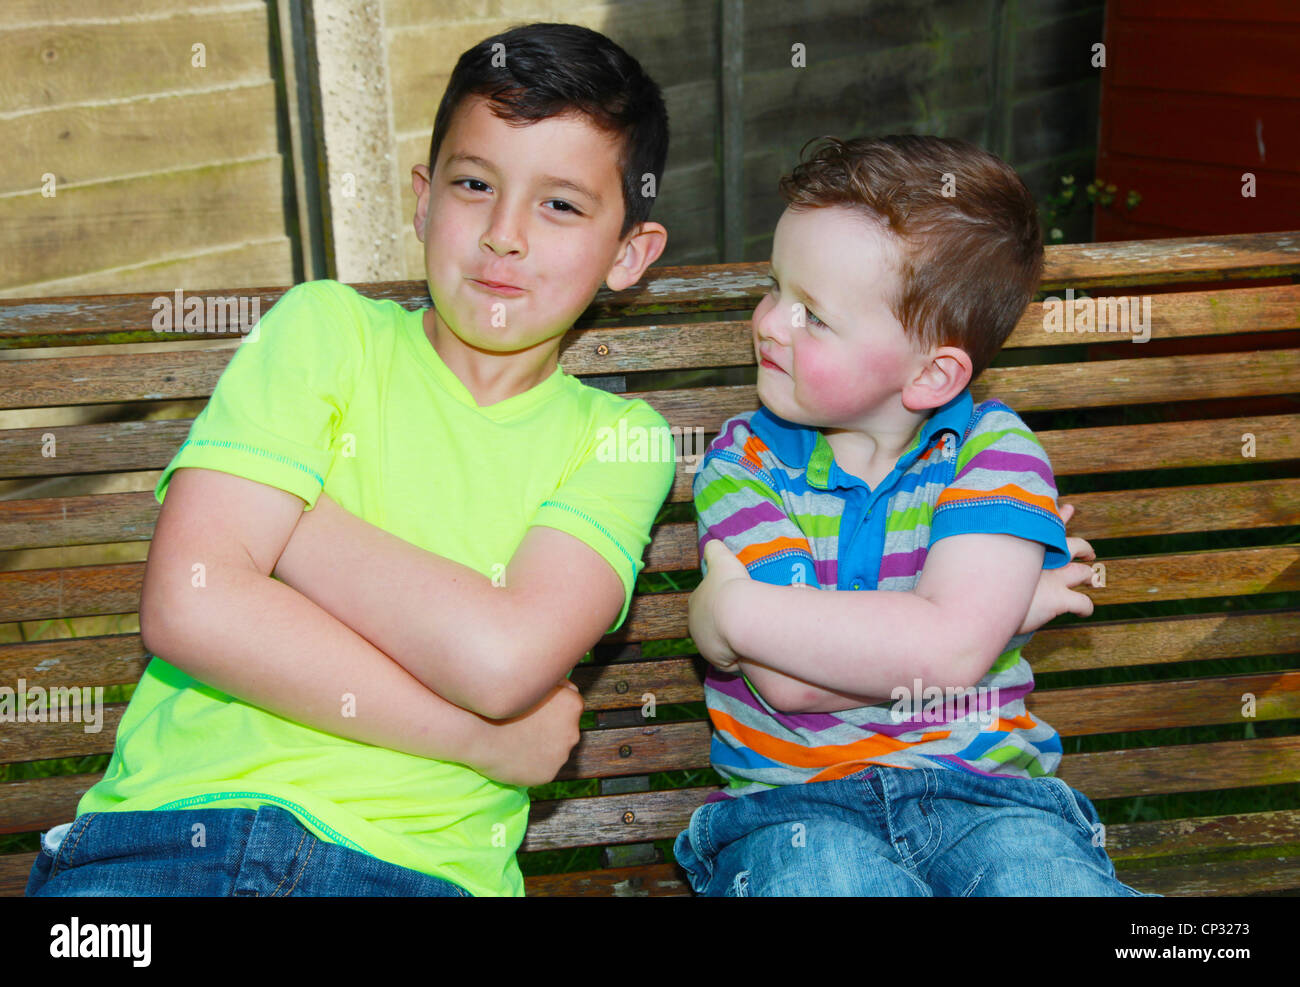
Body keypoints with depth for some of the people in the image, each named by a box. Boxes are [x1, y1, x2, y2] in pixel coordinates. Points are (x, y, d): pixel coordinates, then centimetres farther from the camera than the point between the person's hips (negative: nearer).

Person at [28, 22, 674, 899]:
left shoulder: (617, 438, 9)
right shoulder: (325, 328, 7)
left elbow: (504, 658, -11)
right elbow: (187, 606, -7)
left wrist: (289, 518, -3)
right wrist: (485, 737, -5)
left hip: (417, 861, 2)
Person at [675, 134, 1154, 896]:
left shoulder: (994, 449, 0)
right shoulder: (746, 461, 2)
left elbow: (952, 647, -18)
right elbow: (788, 682, -13)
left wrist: (734, 611, -15)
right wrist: (1014, 608, -10)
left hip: (984, 787, 0)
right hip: (792, 801, 1)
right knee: (818, 874, -32)